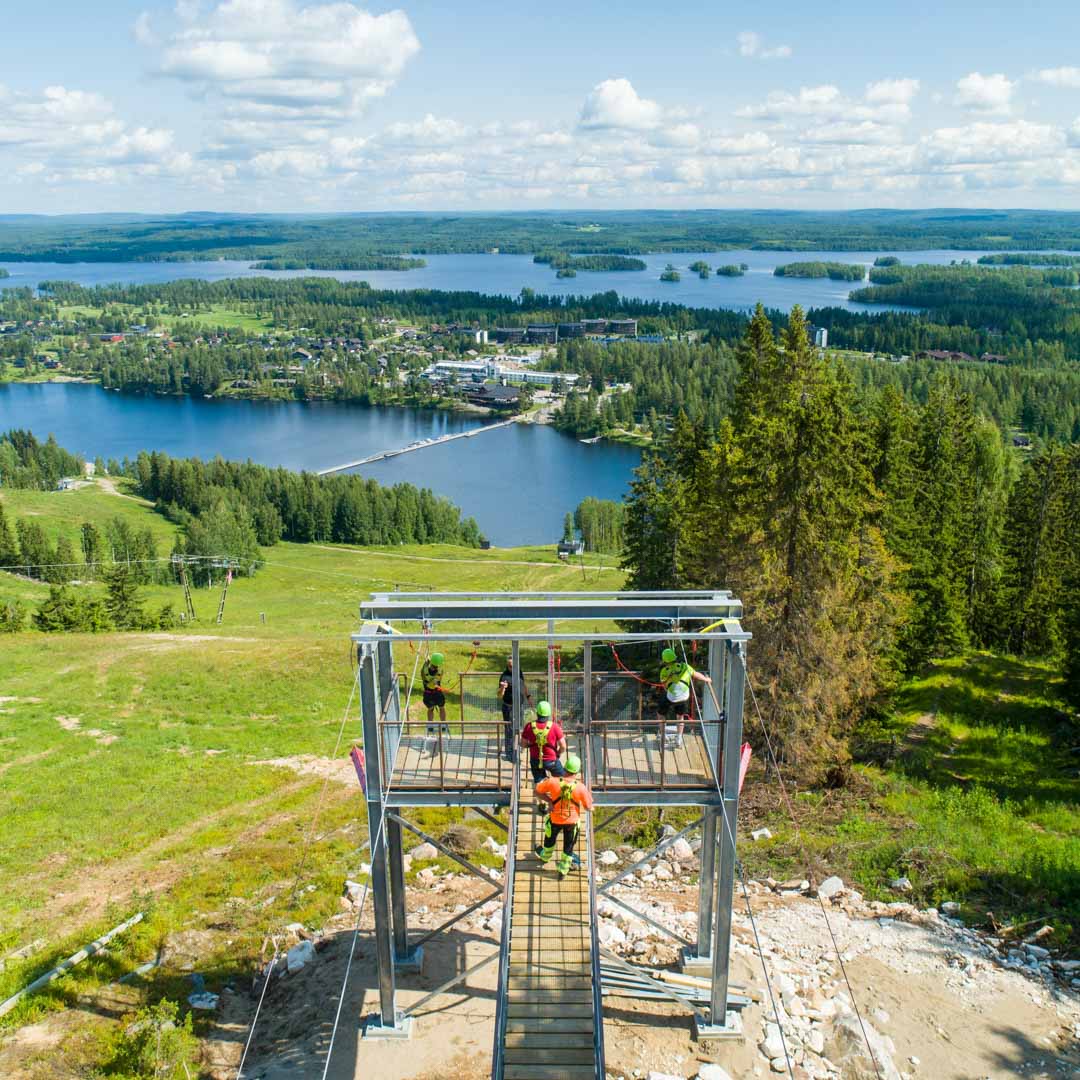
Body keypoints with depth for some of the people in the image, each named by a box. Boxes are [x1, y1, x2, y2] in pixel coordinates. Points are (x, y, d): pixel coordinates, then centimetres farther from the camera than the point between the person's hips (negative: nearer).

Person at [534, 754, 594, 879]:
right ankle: (563, 869, 37)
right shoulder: (581, 787, -26)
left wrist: (549, 800, -4)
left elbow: (537, 791, -11)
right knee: (568, 845, 22)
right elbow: (588, 807, -13)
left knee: (550, 839, 30)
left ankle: (545, 856, 57)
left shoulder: (553, 782, -26)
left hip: (555, 819, 1)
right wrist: (589, 796, 4)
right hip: (572, 821, -1)